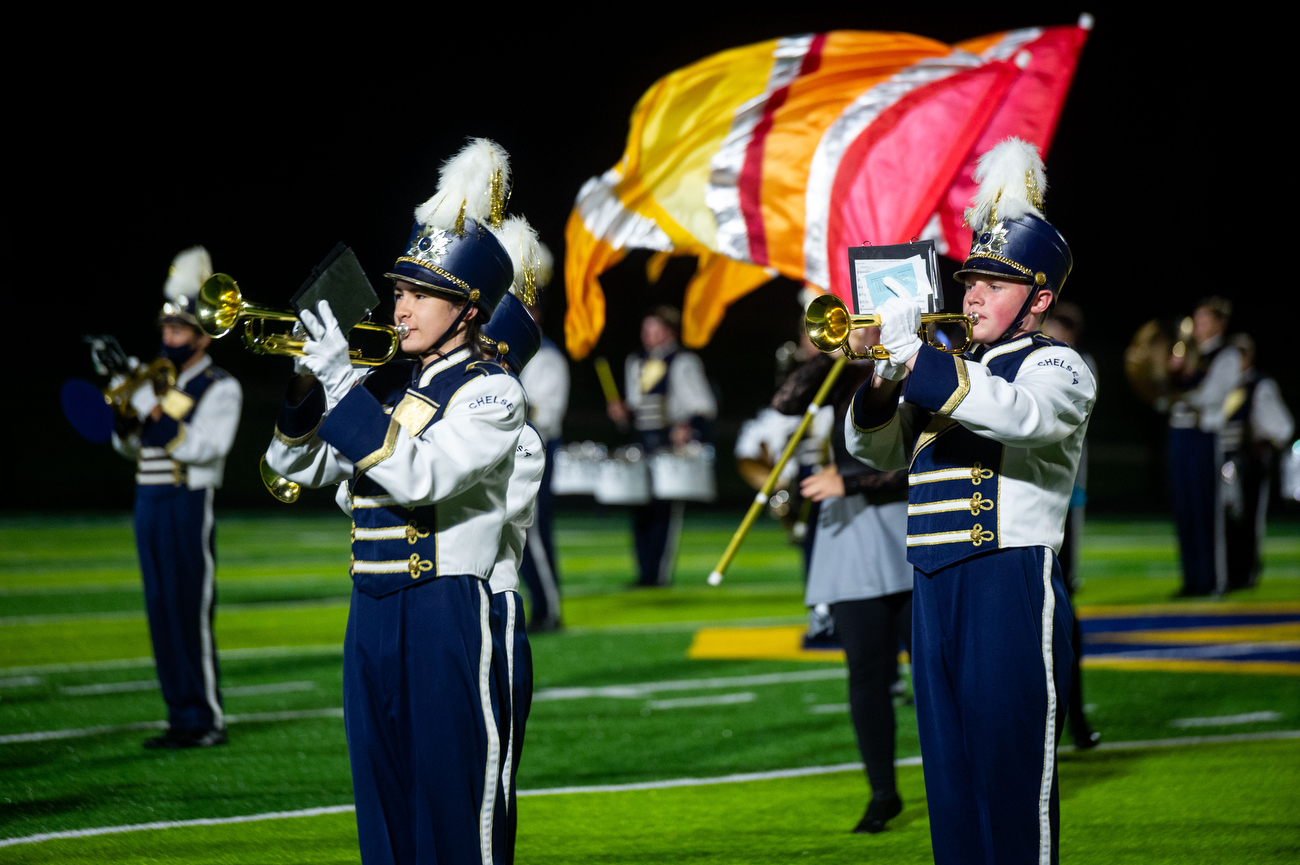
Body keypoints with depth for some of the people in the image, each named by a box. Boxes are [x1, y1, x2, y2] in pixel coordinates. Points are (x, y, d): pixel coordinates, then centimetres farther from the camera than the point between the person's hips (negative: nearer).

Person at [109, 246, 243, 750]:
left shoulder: (220, 389, -4)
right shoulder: (155, 382, 16)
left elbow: (209, 446, -17)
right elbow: (128, 445, 13)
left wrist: (162, 420, -24)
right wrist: (124, 418, -7)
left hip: (190, 507, -7)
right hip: (149, 503, 7)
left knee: (191, 614, -8)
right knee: (162, 614, 7)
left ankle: (209, 721, -3)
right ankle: (182, 720, 12)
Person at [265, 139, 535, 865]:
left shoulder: (492, 391, -7)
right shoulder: (386, 384, 12)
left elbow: (417, 476, -21)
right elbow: (302, 469, 14)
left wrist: (344, 385, -21)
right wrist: (309, 386, -2)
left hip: (448, 615, -7)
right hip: (374, 614, 7)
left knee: (453, 804, -3)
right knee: (382, 797, 11)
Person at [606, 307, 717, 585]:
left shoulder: (683, 363, -3)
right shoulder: (635, 363, 18)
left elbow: (704, 407, -6)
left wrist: (690, 428, -22)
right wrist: (623, 412, 5)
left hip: (674, 443, -6)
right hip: (643, 445, 6)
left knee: (665, 511, -8)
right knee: (641, 511, 3)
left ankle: (660, 573, -6)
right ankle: (646, 573, 8)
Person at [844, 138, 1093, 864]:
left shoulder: (1058, 367, -1)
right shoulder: (949, 370, 19)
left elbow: (1018, 413, -23)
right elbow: (878, 452, 16)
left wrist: (916, 356, -24)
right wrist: (884, 381, -3)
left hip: (1012, 586, -7)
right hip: (934, 587, 7)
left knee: (1011, 781, -6)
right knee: (950, 777, 9)